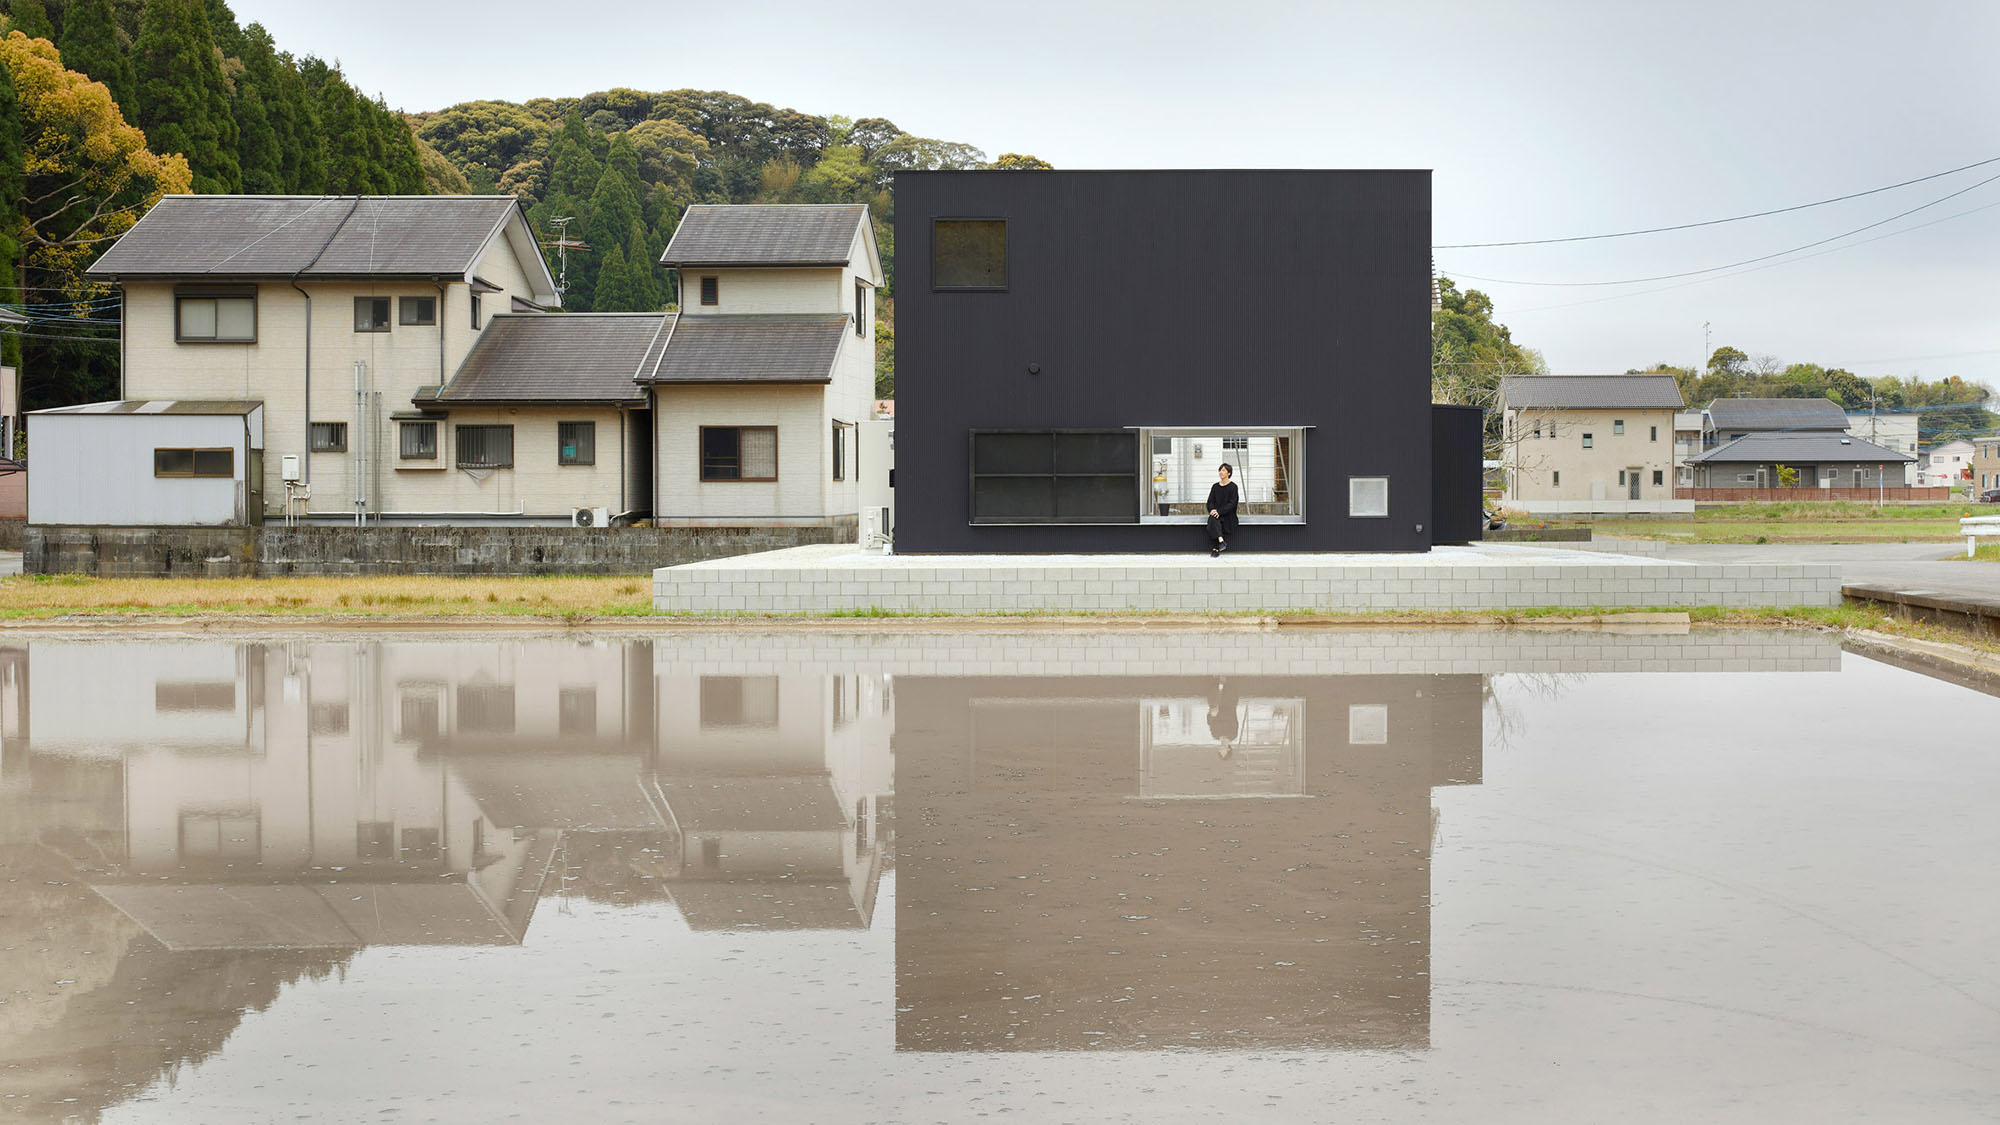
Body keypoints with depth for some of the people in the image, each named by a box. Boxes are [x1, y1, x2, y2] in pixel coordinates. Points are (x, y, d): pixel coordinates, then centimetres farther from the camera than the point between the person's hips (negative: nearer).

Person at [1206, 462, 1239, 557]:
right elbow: (1210, 501, 10)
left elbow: (1231, 503, -10)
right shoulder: (1215, 486, 14)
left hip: (1228, 515, -4)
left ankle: (1215, 549, -34)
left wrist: (1219, 511, -22)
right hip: (1216, 514, 4)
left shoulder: (1233, 486, -1)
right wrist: (1212, 510, -14)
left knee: (1213, 519, -34)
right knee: (1213, 519, -33)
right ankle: (1221, 541, -42)